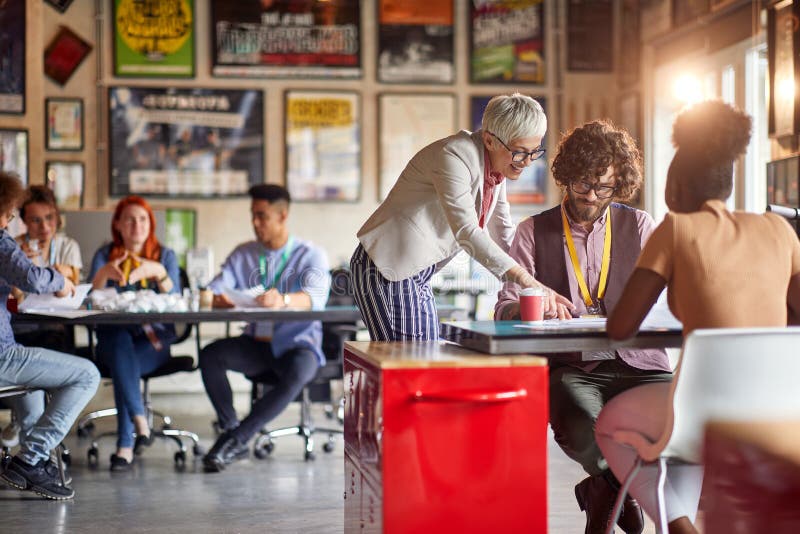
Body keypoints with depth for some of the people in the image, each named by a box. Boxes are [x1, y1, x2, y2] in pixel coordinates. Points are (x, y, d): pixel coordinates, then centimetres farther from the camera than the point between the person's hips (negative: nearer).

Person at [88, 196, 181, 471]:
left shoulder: (165, 255, 8)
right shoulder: (104, 254, 9)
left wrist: (160, 273, -26)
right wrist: (103, 274, -25)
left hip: (154, 340, 0)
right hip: (114, 337, 1)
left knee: (122, 363, -31)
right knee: (121, 343, -35)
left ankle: (125, 444, -28)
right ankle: (140, 421, -37)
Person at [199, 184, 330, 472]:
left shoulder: (310, 255, -3)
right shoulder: (243, 254, 11)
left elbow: (316, 296, -23)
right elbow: (215, 289, -1)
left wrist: (283, 300, -45)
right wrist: (216, 298, -28)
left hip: (297, 343, -4)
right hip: (255, 343, 4)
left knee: (298, 372, -36)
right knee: (209, 354, -24)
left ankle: (237, 438, -25)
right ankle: (231, 430, -17)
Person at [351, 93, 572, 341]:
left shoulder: (497, 170, 8)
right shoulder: (454, 156, -20)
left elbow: (505, 238, 14)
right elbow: (466, 232, -32)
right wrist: (527, 281, -38)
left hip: (418, 274, 9)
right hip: (387, 268, -9)